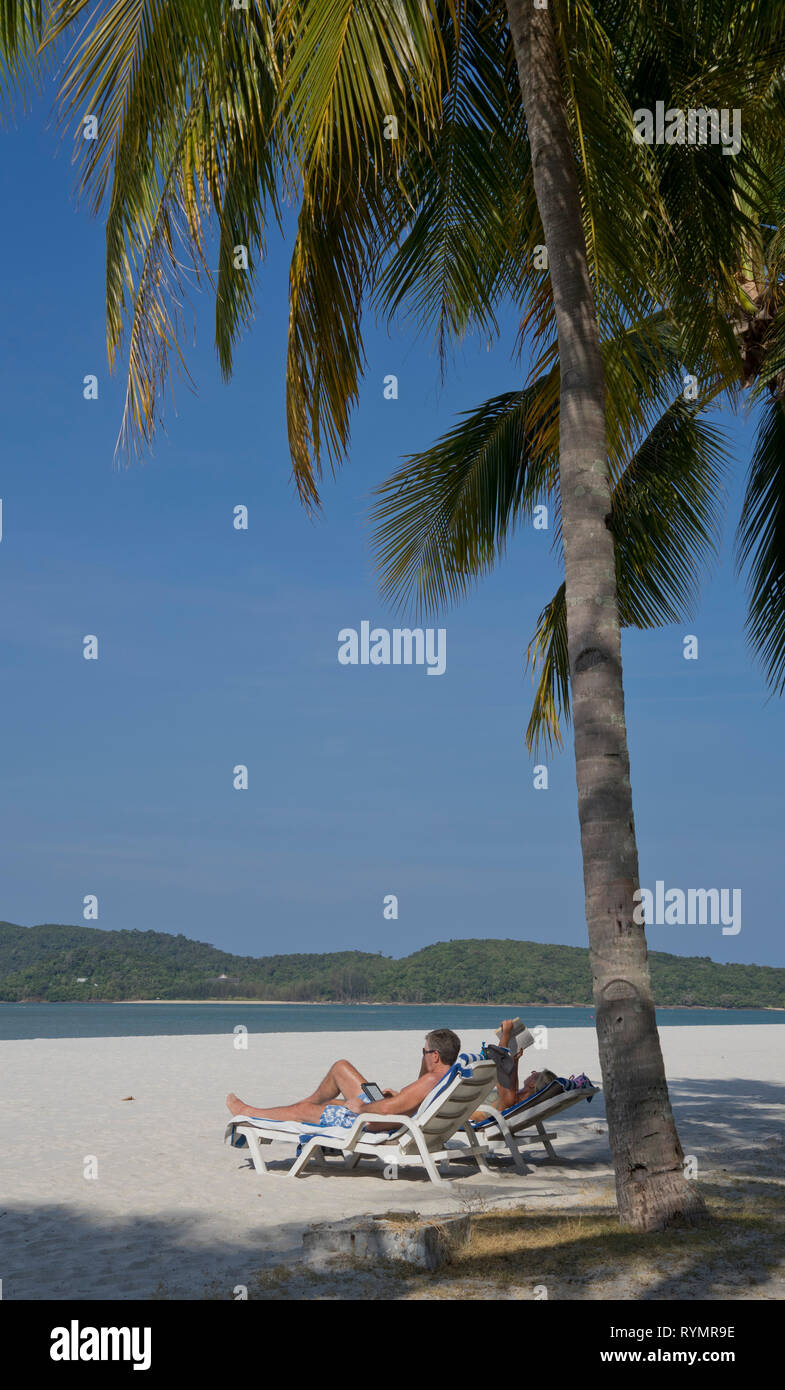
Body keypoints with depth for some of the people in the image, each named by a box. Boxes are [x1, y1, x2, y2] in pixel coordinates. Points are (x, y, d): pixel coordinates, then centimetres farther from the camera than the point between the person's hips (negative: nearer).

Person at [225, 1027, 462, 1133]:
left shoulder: (432, 1080, -34)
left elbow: (385, 1110, -37)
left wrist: (360, 1107, -20)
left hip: (370, 1123, -9)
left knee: (303, 1109, 10)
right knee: (341, 1067, 22)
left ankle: (247, 1112, 32)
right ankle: (314, 1101, 47)